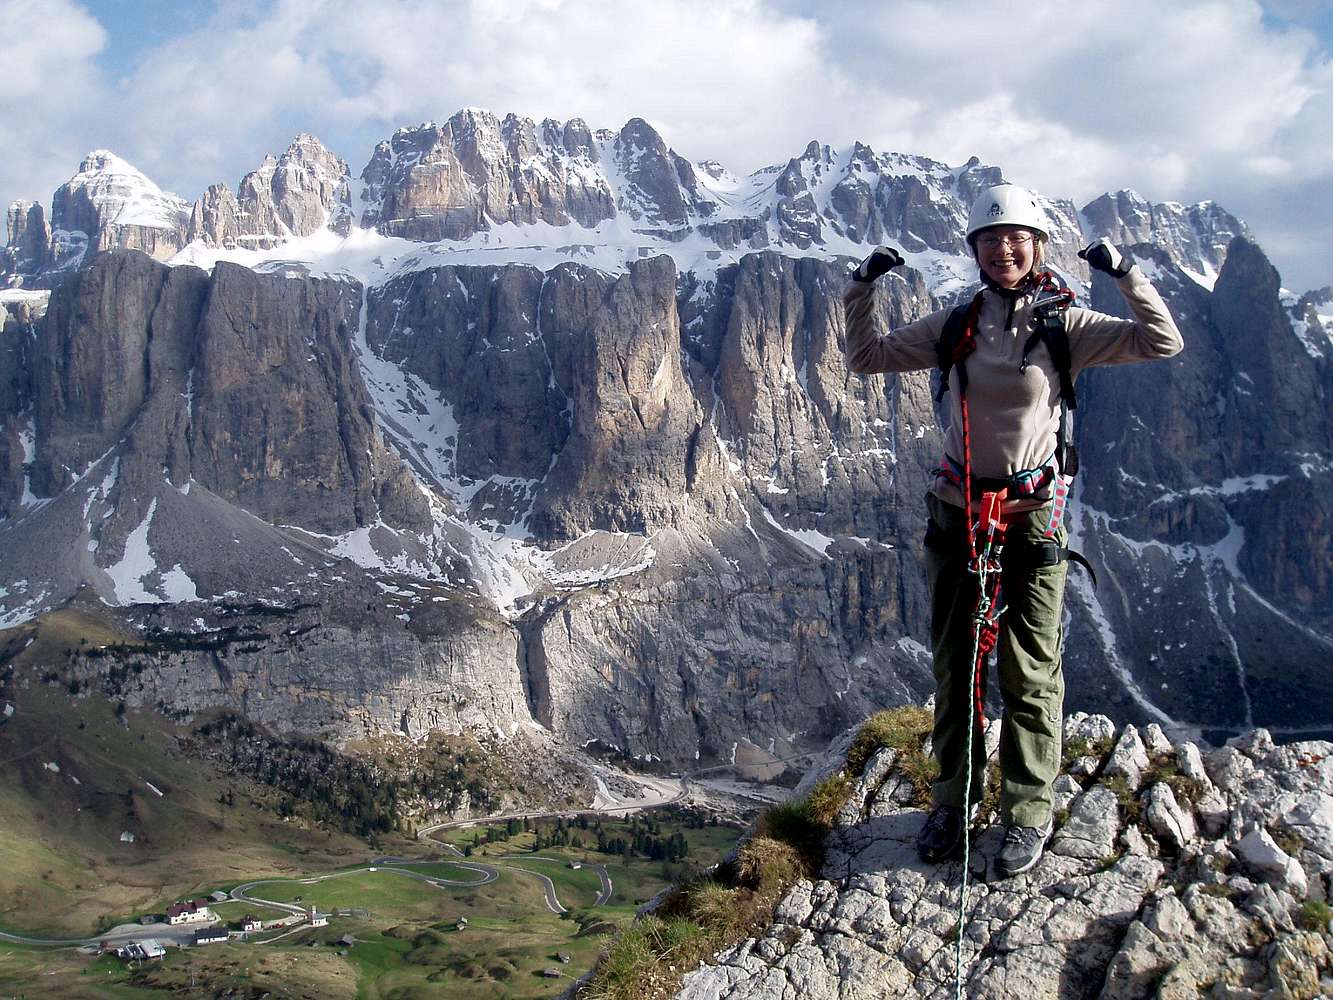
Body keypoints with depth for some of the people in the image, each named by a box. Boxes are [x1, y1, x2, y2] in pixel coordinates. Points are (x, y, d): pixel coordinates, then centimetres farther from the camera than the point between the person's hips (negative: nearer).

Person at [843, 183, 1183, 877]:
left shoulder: (1064, 326, -5)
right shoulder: (954, 326, 3)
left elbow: (1162, 343, -11)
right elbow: (867, 358, 9)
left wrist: (1127, 274, -21)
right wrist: (861, 290, -4)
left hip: (1032, 517, -3)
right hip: (956, 513, 3)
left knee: (1030, 673, 3)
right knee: (953, 665, 11)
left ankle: (1029, 812, 17)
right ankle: (952, 801, 26)